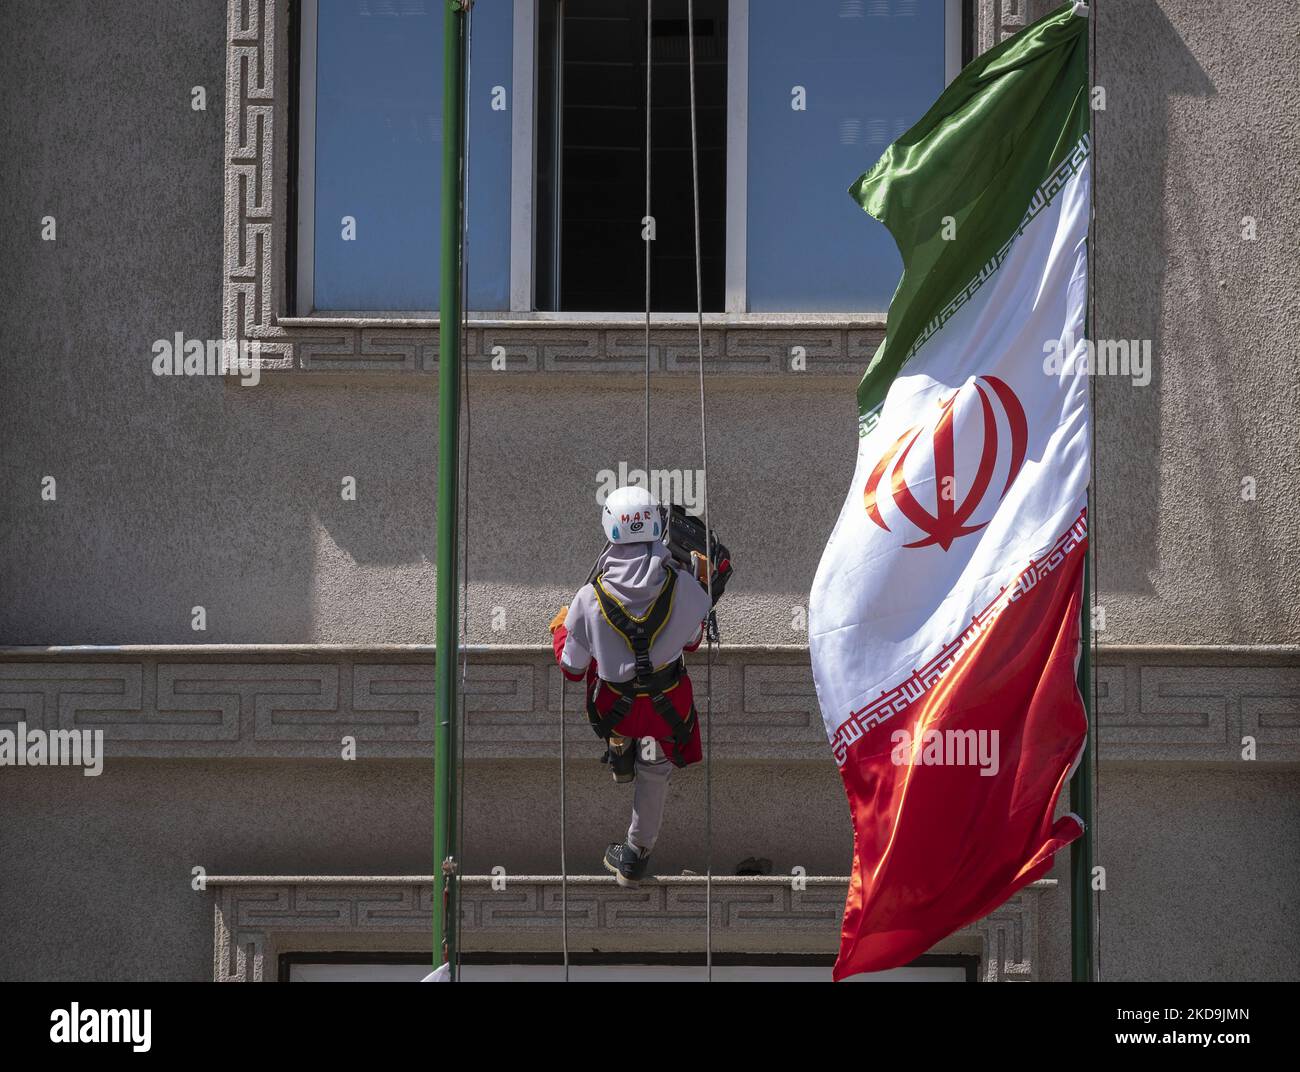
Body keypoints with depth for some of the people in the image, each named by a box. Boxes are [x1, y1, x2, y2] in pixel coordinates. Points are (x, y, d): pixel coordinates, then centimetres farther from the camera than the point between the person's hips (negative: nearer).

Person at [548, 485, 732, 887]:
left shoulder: (590, 598, -27)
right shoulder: (684, 586, -26)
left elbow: (572, 668, -11)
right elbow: (692, 641, -3)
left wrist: (559, 629, 9)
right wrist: (706, 588, 11)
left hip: (613, 705, -3)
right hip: (669, 703, 3)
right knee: (654, 777, 28)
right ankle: (636, 857, 45)